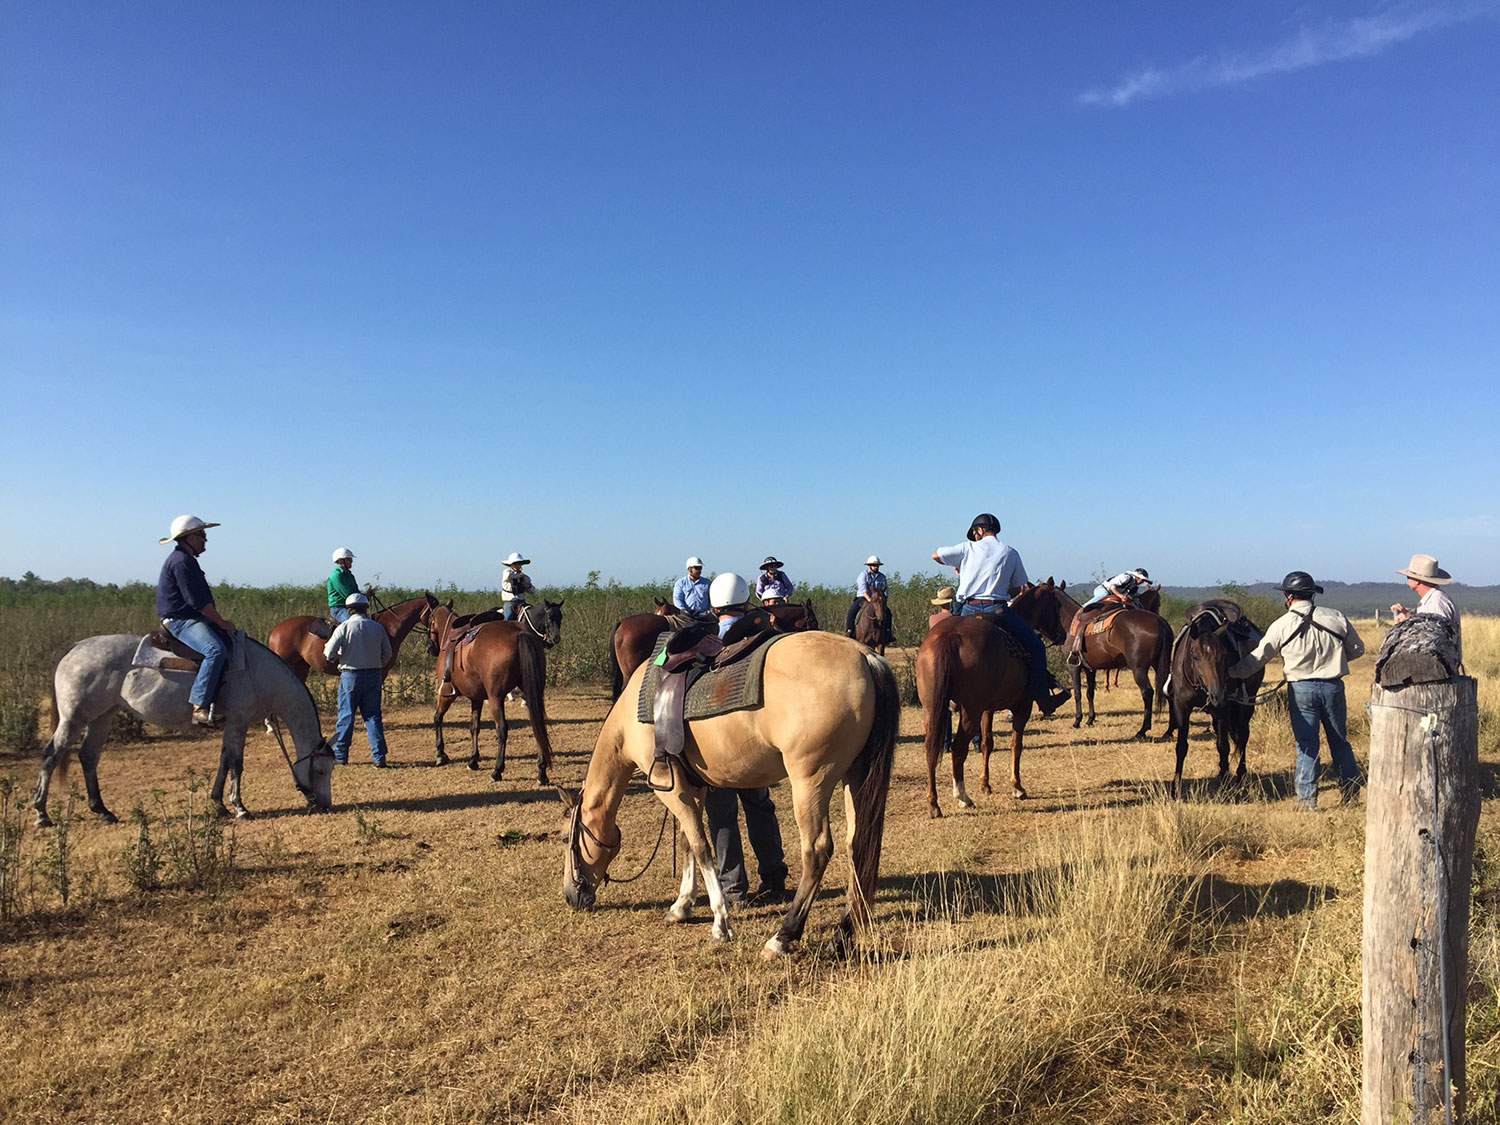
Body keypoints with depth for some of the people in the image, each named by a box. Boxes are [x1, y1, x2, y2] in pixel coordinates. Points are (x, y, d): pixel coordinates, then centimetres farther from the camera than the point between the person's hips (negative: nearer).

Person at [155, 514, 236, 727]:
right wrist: (221, 622, -12)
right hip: (180, 620, -11)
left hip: (192, 618, 11)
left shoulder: (187, 560, 20)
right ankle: (199, 707, -36)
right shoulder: (181, 561, -14)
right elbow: (197, 601, -19)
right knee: (216, 650, -31)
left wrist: (219, 620, 14)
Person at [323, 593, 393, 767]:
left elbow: (329, 653, -10)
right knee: (373, 715, 6)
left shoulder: (344, 627, -8)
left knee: (346, 715, 8)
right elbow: (387, 654, 7)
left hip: (350, 675, -2)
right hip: (374, 675, 3)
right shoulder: (378, 627, 2)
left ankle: (340, 755, 16)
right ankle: (379, 757, 1)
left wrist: (336, 659, 12)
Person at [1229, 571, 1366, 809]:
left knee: (1306, 745, 4)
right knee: (1340, 741, 17)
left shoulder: (1281, 625, -7)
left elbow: (1257, 658, -2)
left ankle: (1307, 797, 6)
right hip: (1333, 686, 2)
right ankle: (1351, 789, 24)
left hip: (1301, 690, -2)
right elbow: (1358, 649, 9)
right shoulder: (1336, 618, 0)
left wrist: (1231, 672, 10)